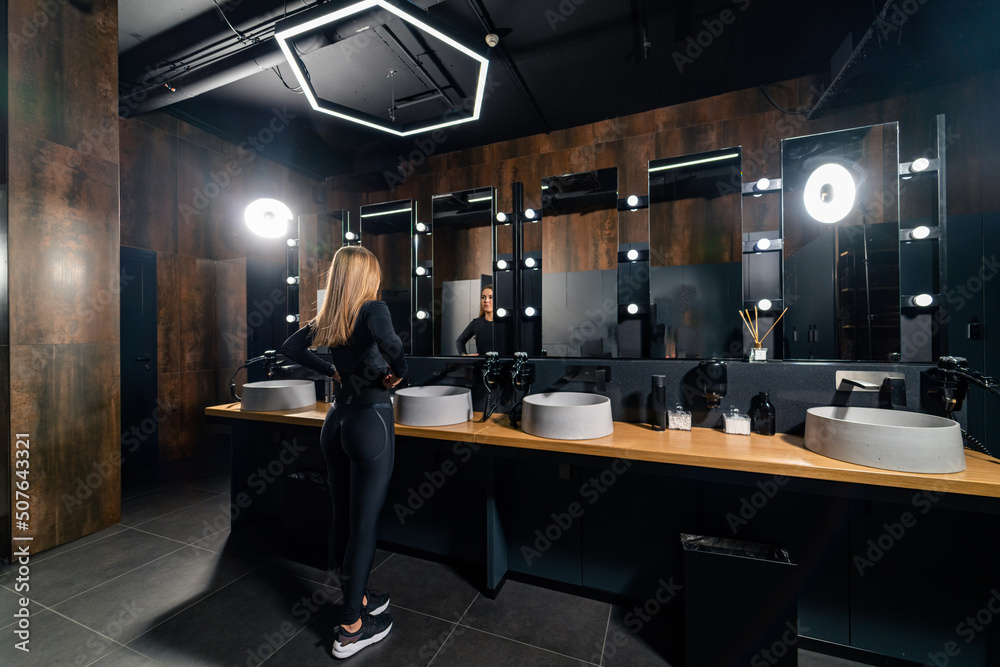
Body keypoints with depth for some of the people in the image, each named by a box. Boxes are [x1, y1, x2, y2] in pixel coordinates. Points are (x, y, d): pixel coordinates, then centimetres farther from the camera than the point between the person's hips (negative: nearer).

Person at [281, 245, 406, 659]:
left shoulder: (327, 318, 7)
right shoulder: (373, 309, -13)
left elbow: (290, 348, 17)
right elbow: (388, 342, -34)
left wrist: (330, 370, 14)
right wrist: (398, 371, -16)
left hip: (337, 420, 8)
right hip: (371, 422, -7)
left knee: (343, 518, 18)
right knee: (364, 524, 5)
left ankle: (358, 598, 39)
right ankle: (351, 629, 21)